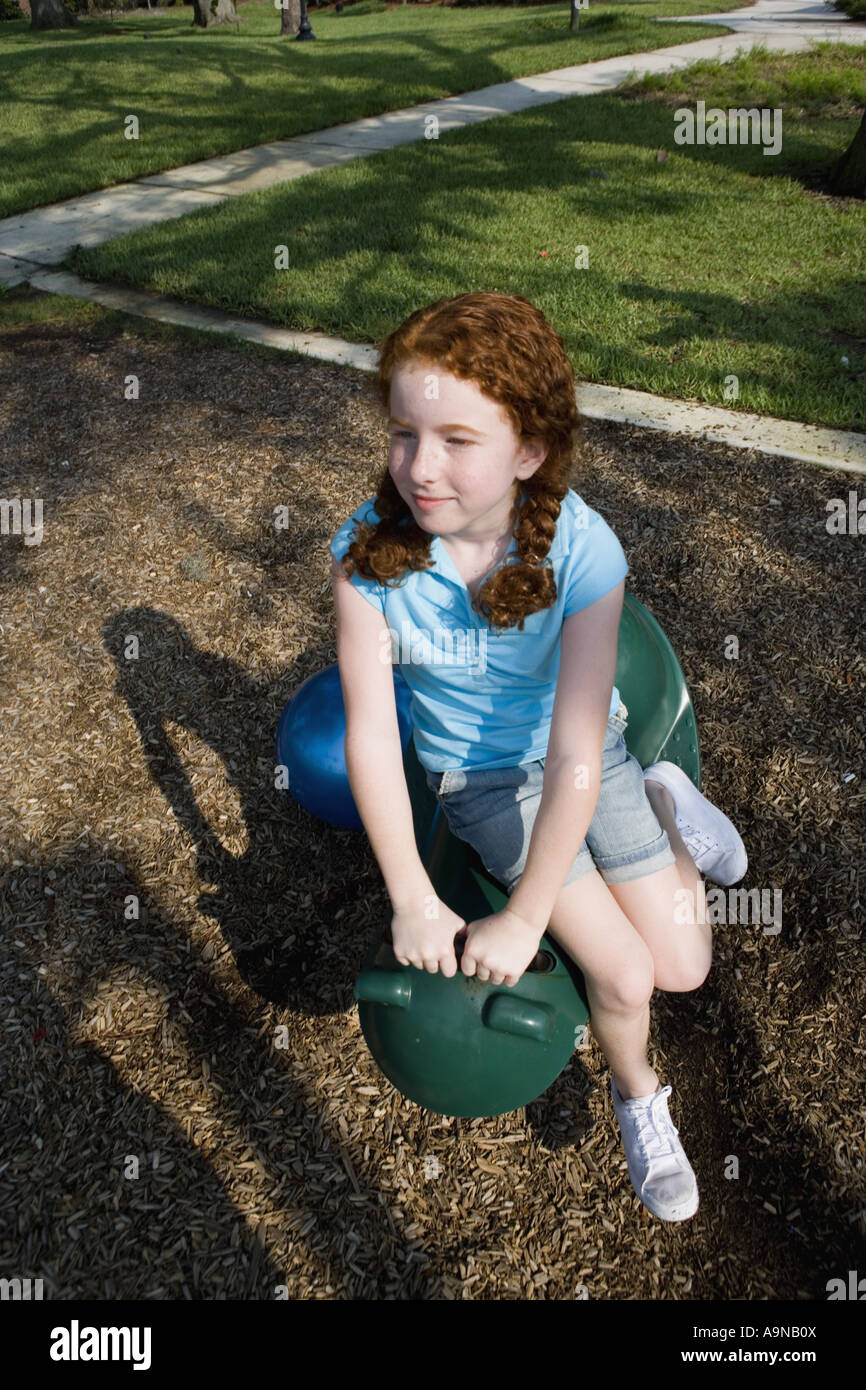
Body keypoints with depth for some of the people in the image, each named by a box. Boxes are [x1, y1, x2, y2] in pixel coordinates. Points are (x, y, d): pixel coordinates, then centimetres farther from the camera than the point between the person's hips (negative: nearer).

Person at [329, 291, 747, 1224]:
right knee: (624, 975, -9)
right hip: (479, 777, 0)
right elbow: (370, 733, -20)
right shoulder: (368, 550, -25)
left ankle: (666, 805, 29)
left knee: (684, 966, 4)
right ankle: (637, 1097, 26)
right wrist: (412, 900, -18)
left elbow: (576, 756, -28)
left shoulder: (582, 551, -29)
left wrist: (523, 919, -23)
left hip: (588, 754, 1)